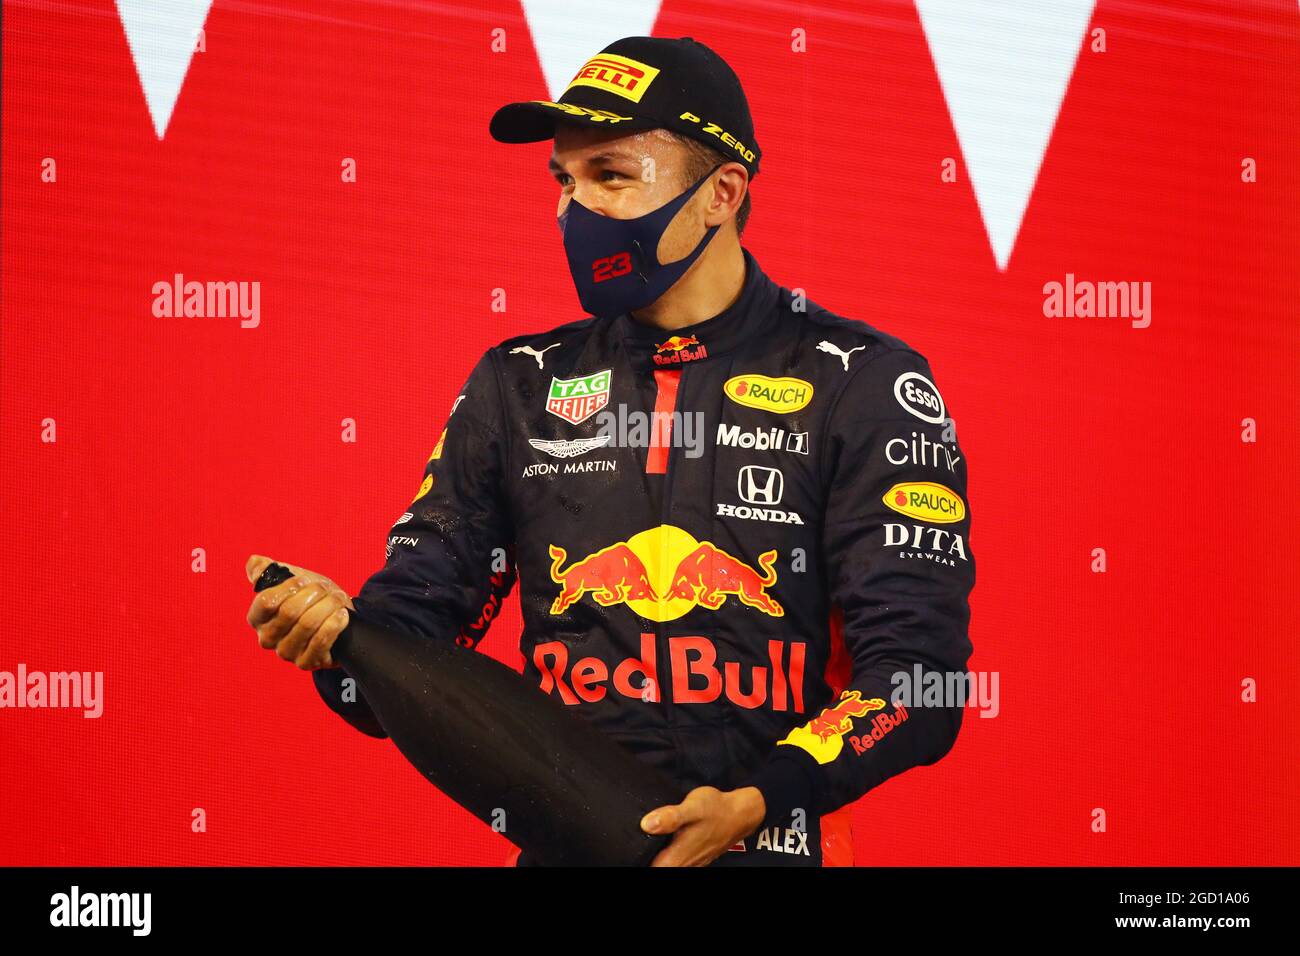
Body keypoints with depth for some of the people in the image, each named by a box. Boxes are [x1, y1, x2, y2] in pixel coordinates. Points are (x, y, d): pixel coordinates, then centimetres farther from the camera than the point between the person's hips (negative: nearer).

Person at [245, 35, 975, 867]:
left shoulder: (862, 384, 3)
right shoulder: (517, 387, 14)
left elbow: (918, 671, -2)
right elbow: (417, 619, 13)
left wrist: (753, 805, -14)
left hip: (776, 845, -3)